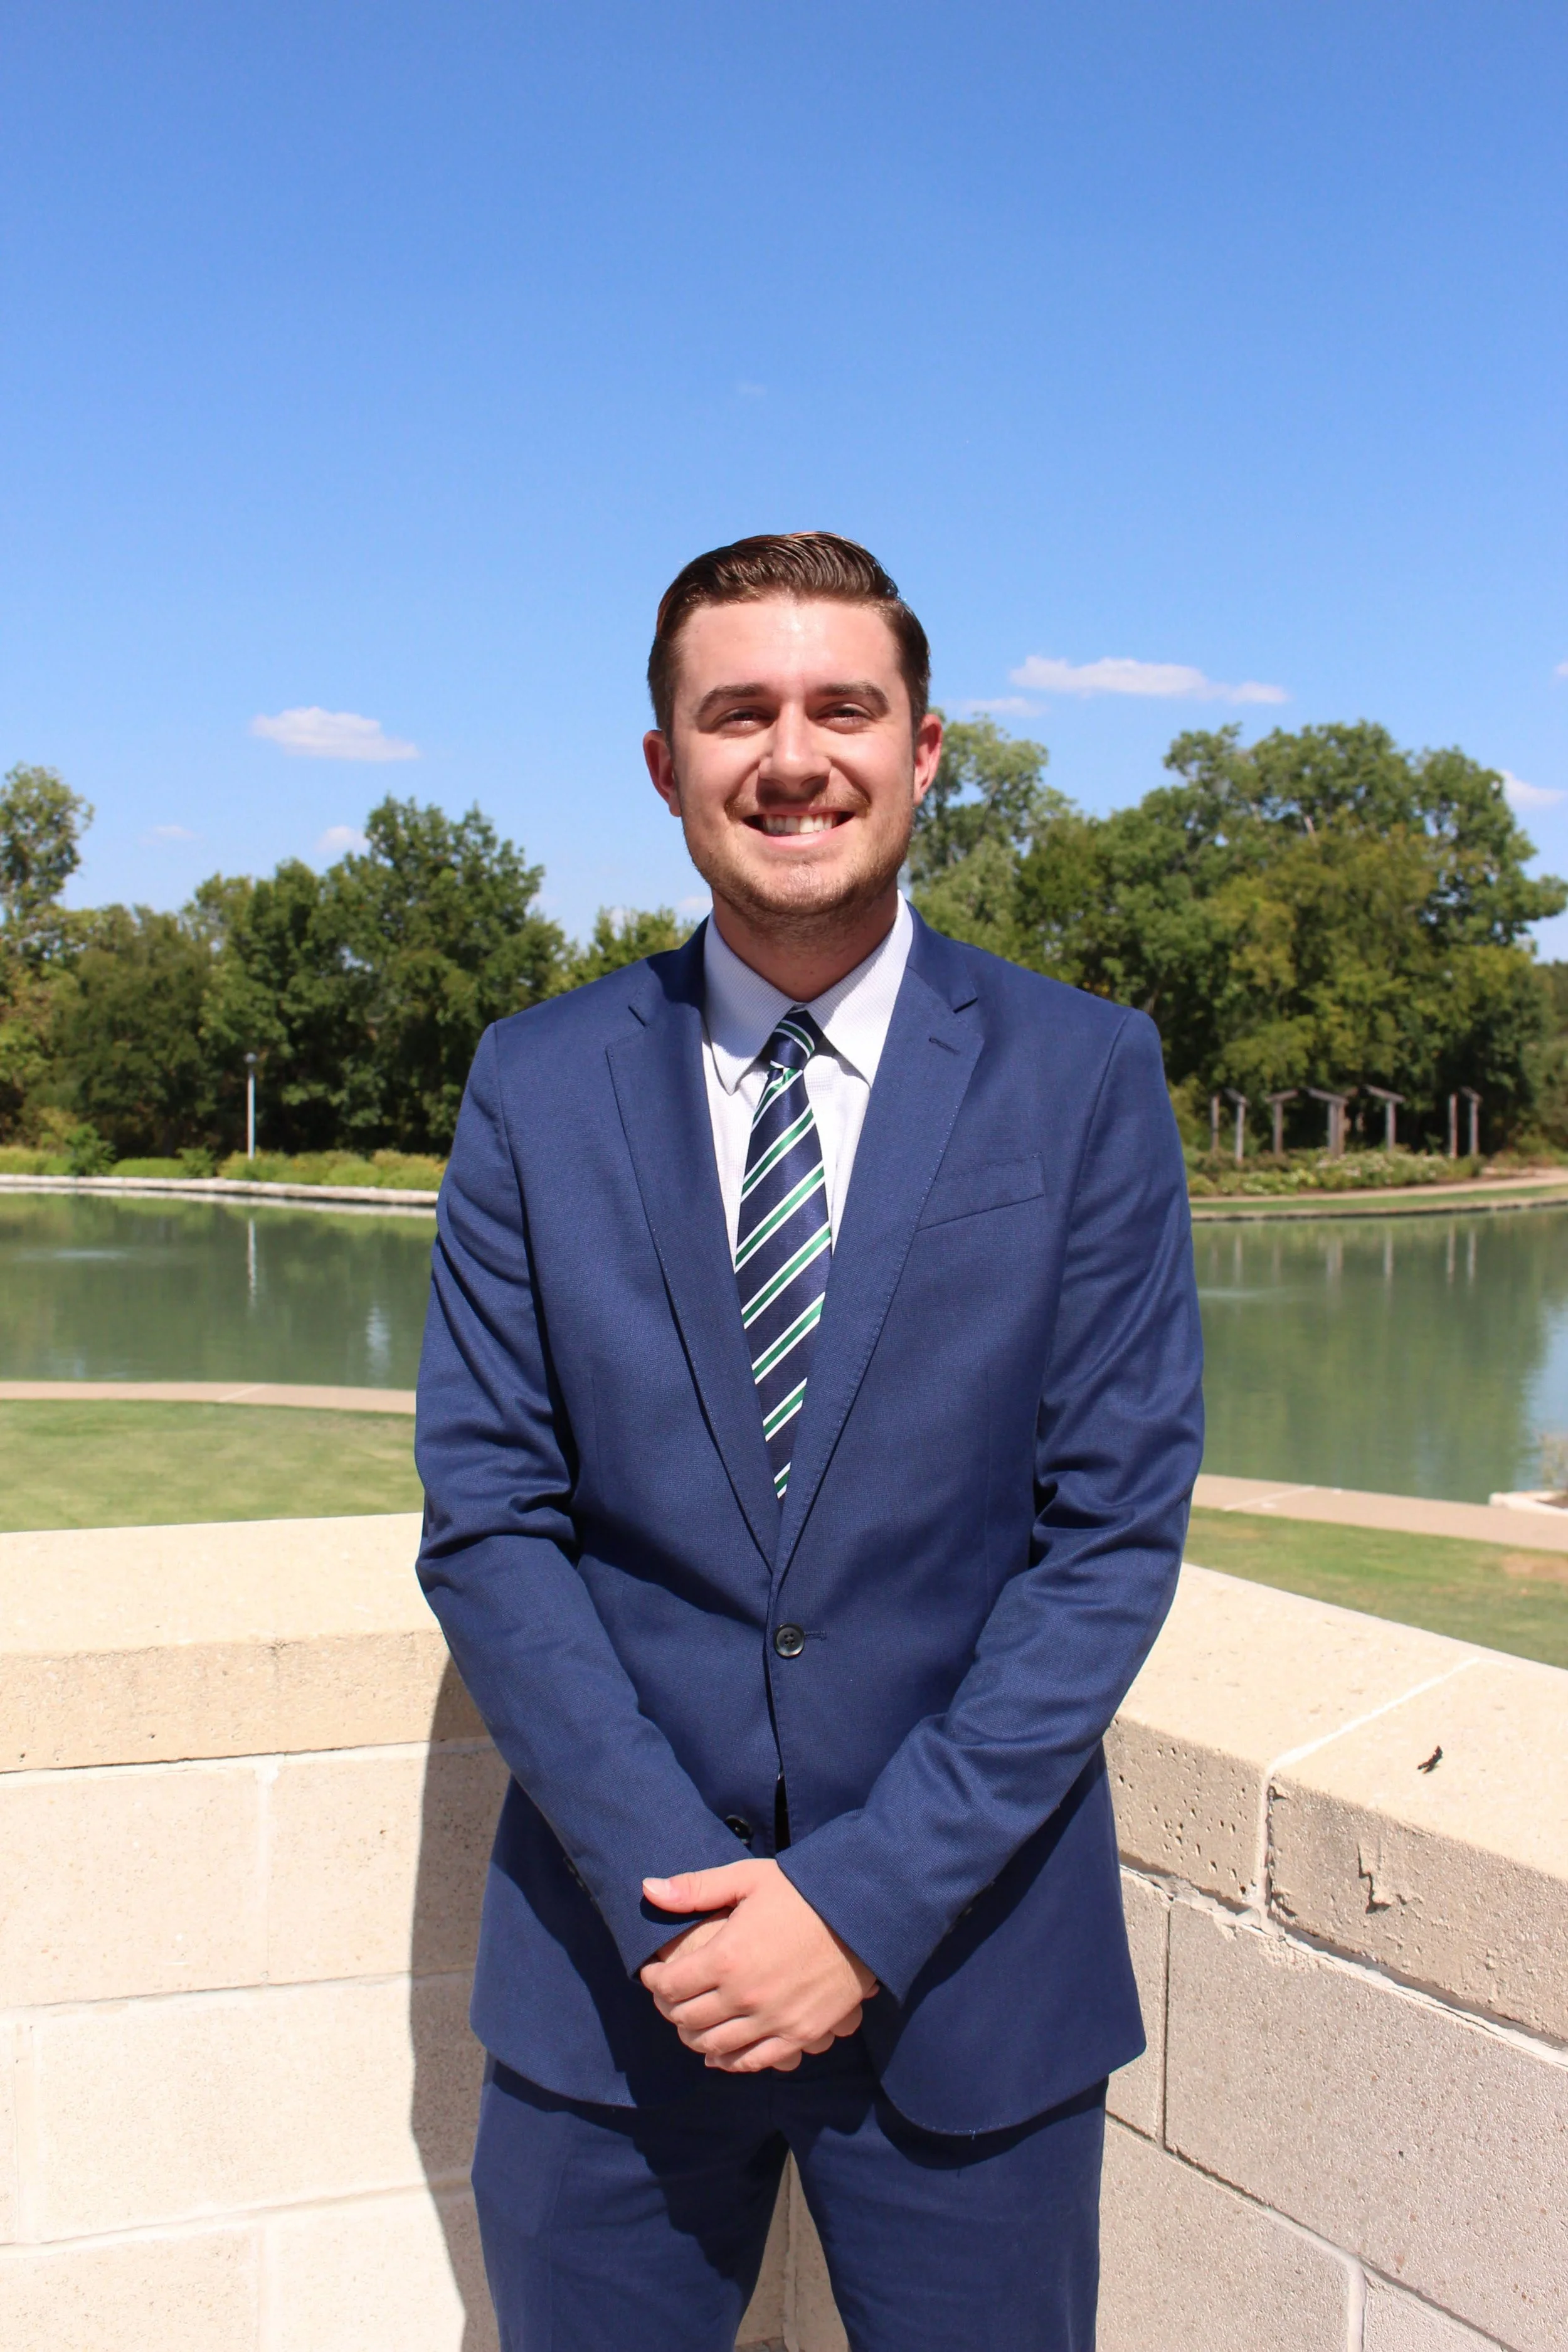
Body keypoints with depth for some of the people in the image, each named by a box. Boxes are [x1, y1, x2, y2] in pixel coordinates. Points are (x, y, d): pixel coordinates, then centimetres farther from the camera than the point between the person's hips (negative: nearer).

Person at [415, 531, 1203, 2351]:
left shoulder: (1086, 1077, -3)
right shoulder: (535, 1087, 0)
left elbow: (1117, 1524, -6)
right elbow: (484, 1518, -2)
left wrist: (872, 1899, -12)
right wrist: (672, 1883, -12)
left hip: (965, 1960, -1)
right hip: (615, 1963, 1)